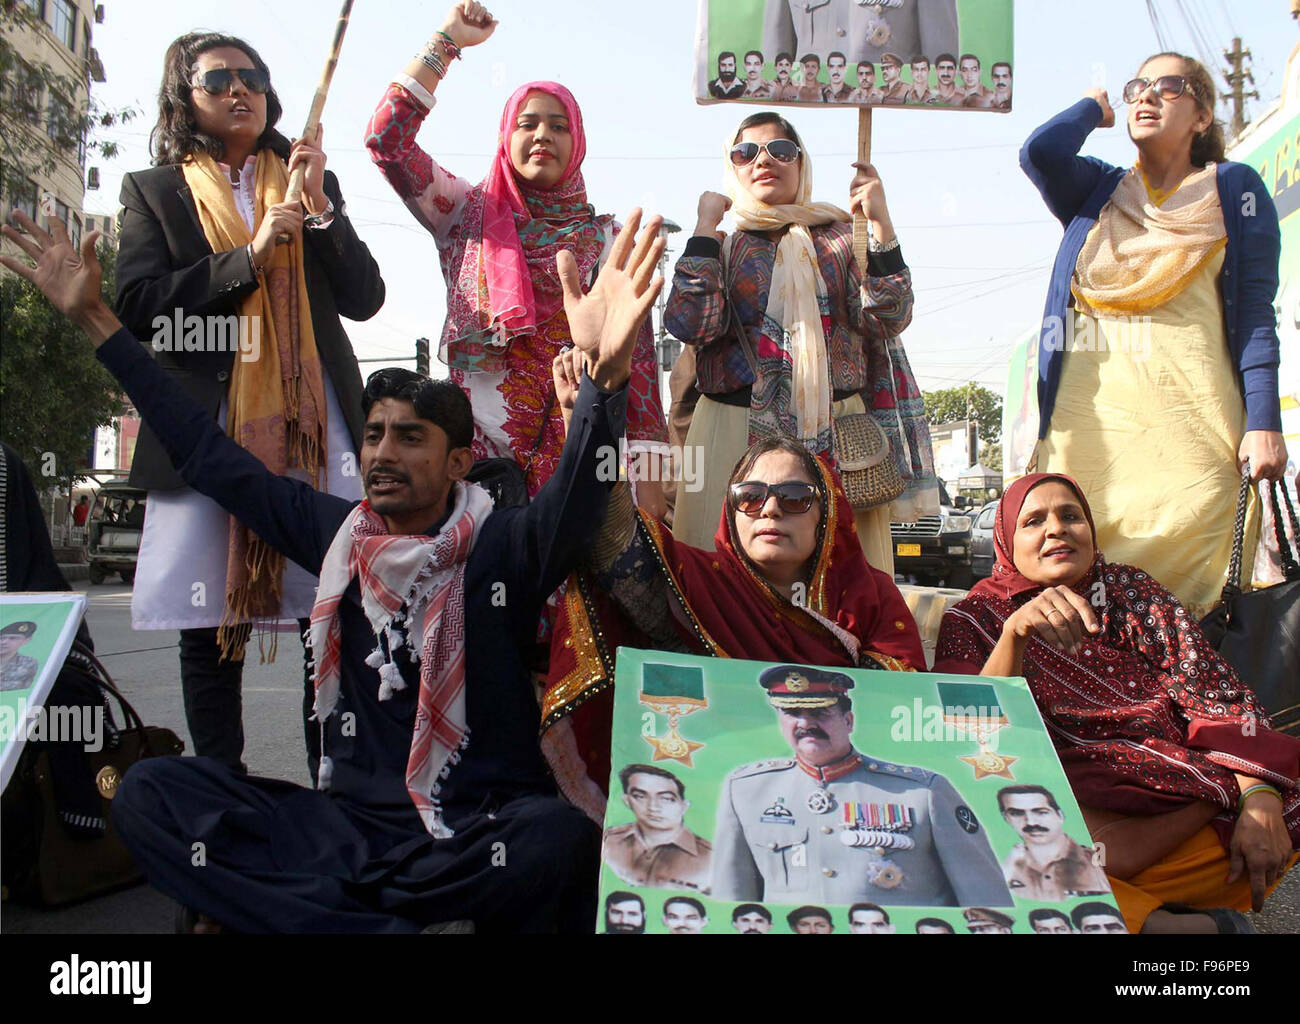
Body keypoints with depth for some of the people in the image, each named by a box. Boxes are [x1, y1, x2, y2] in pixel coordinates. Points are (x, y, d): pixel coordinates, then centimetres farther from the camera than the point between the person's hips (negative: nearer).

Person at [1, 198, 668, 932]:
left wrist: (605, 375, -49)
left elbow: (574, 501, -29)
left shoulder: (501, 548, -8)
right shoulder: (337, 533, 5)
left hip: (477, 836, -4)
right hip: (349, 820, 5)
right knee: (151, 792, -12)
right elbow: (206, 454, 12)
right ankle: (389, 925, -18)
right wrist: (96, 319, 14)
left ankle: (308, 903, -14)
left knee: (559, 837, -36)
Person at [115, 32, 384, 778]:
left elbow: (365, 299, 9)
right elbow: (139, 309, -1)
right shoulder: (154, 191, 13)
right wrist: (249, 258, -9)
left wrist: (320, 207, -3)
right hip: (208, 431, 0)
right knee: (211, 629, 2)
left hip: (317, 426, 1)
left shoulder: (311, 184, 18)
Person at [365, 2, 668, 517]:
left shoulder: (607, 241, 9)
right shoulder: (469, 215, 13)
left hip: (574, 453, 0)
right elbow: (387, 138, 2)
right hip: (475, 451, 1)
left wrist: (648, 478, -5)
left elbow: (638, 359, 3)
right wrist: (446, 43, 3)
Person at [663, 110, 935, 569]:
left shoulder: (840, 235, 13)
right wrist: (706, 225, -2)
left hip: (837, 432, 1)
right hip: (736, 432, 0)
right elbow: (690, 325, -7)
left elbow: (889, 321, -1)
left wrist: (881, 224, -8)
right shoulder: (718, 246, 12)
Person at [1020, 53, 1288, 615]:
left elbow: (1255, 310, 5)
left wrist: (1264, 422, -5)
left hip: (1192, 421, -1)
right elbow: (1039, 152, -3)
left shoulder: (1233, 188, 14)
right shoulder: (1099, 189, 20)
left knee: (1185, 599, -9)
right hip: (1089, 418, 2)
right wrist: (1093, 108, 18)